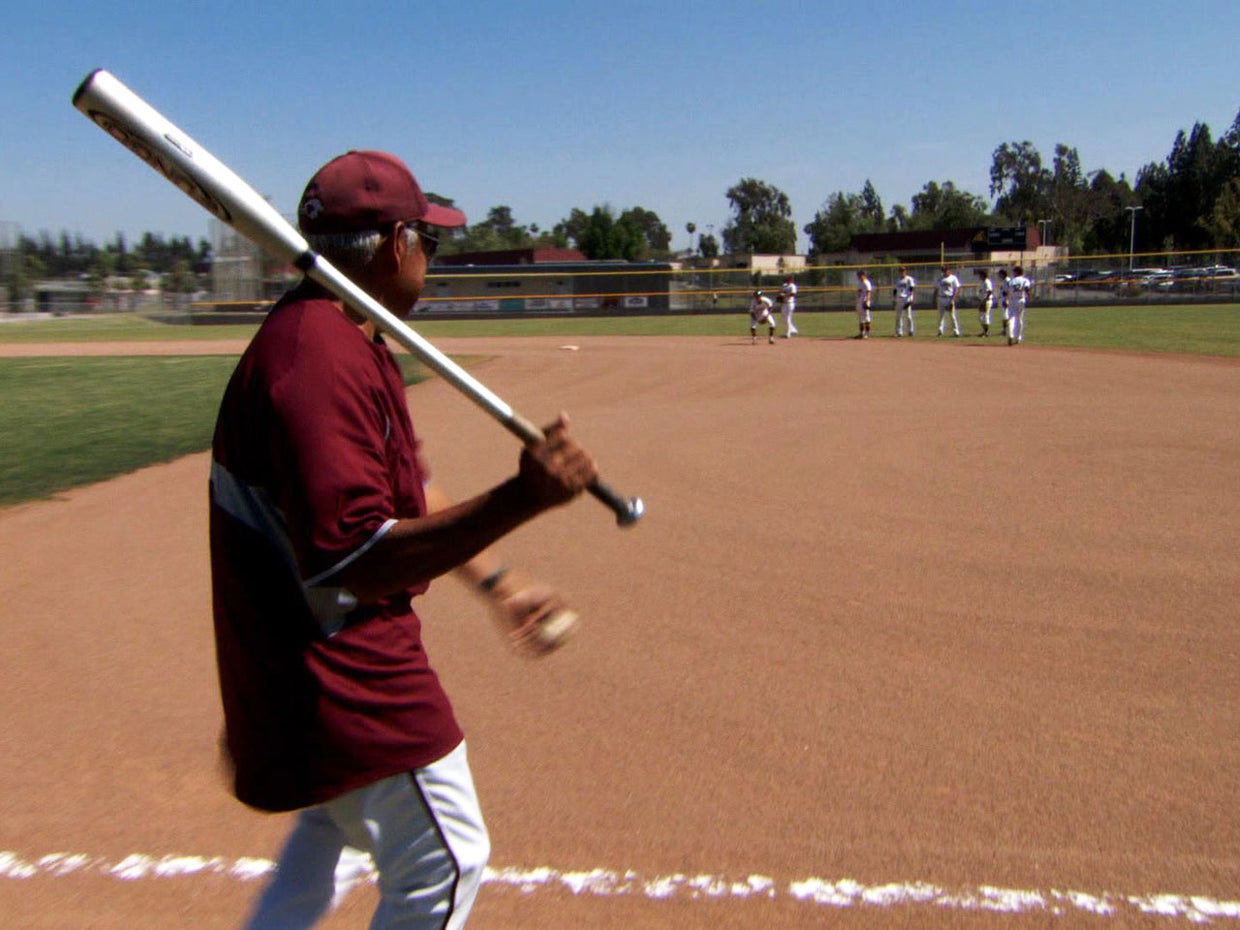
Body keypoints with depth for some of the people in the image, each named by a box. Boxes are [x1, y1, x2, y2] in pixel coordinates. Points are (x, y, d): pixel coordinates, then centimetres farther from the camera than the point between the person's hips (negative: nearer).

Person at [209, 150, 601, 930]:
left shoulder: (346, 338, 7)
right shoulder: (322, 360, -27)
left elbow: (407, 489, 14)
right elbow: (356, 561, -35)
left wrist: (496, 580, 13)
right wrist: (521, 499, -42)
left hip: (308, 656, 11)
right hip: (342, 667, -10)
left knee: (335, 814, 33)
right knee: (447, 861, 6)